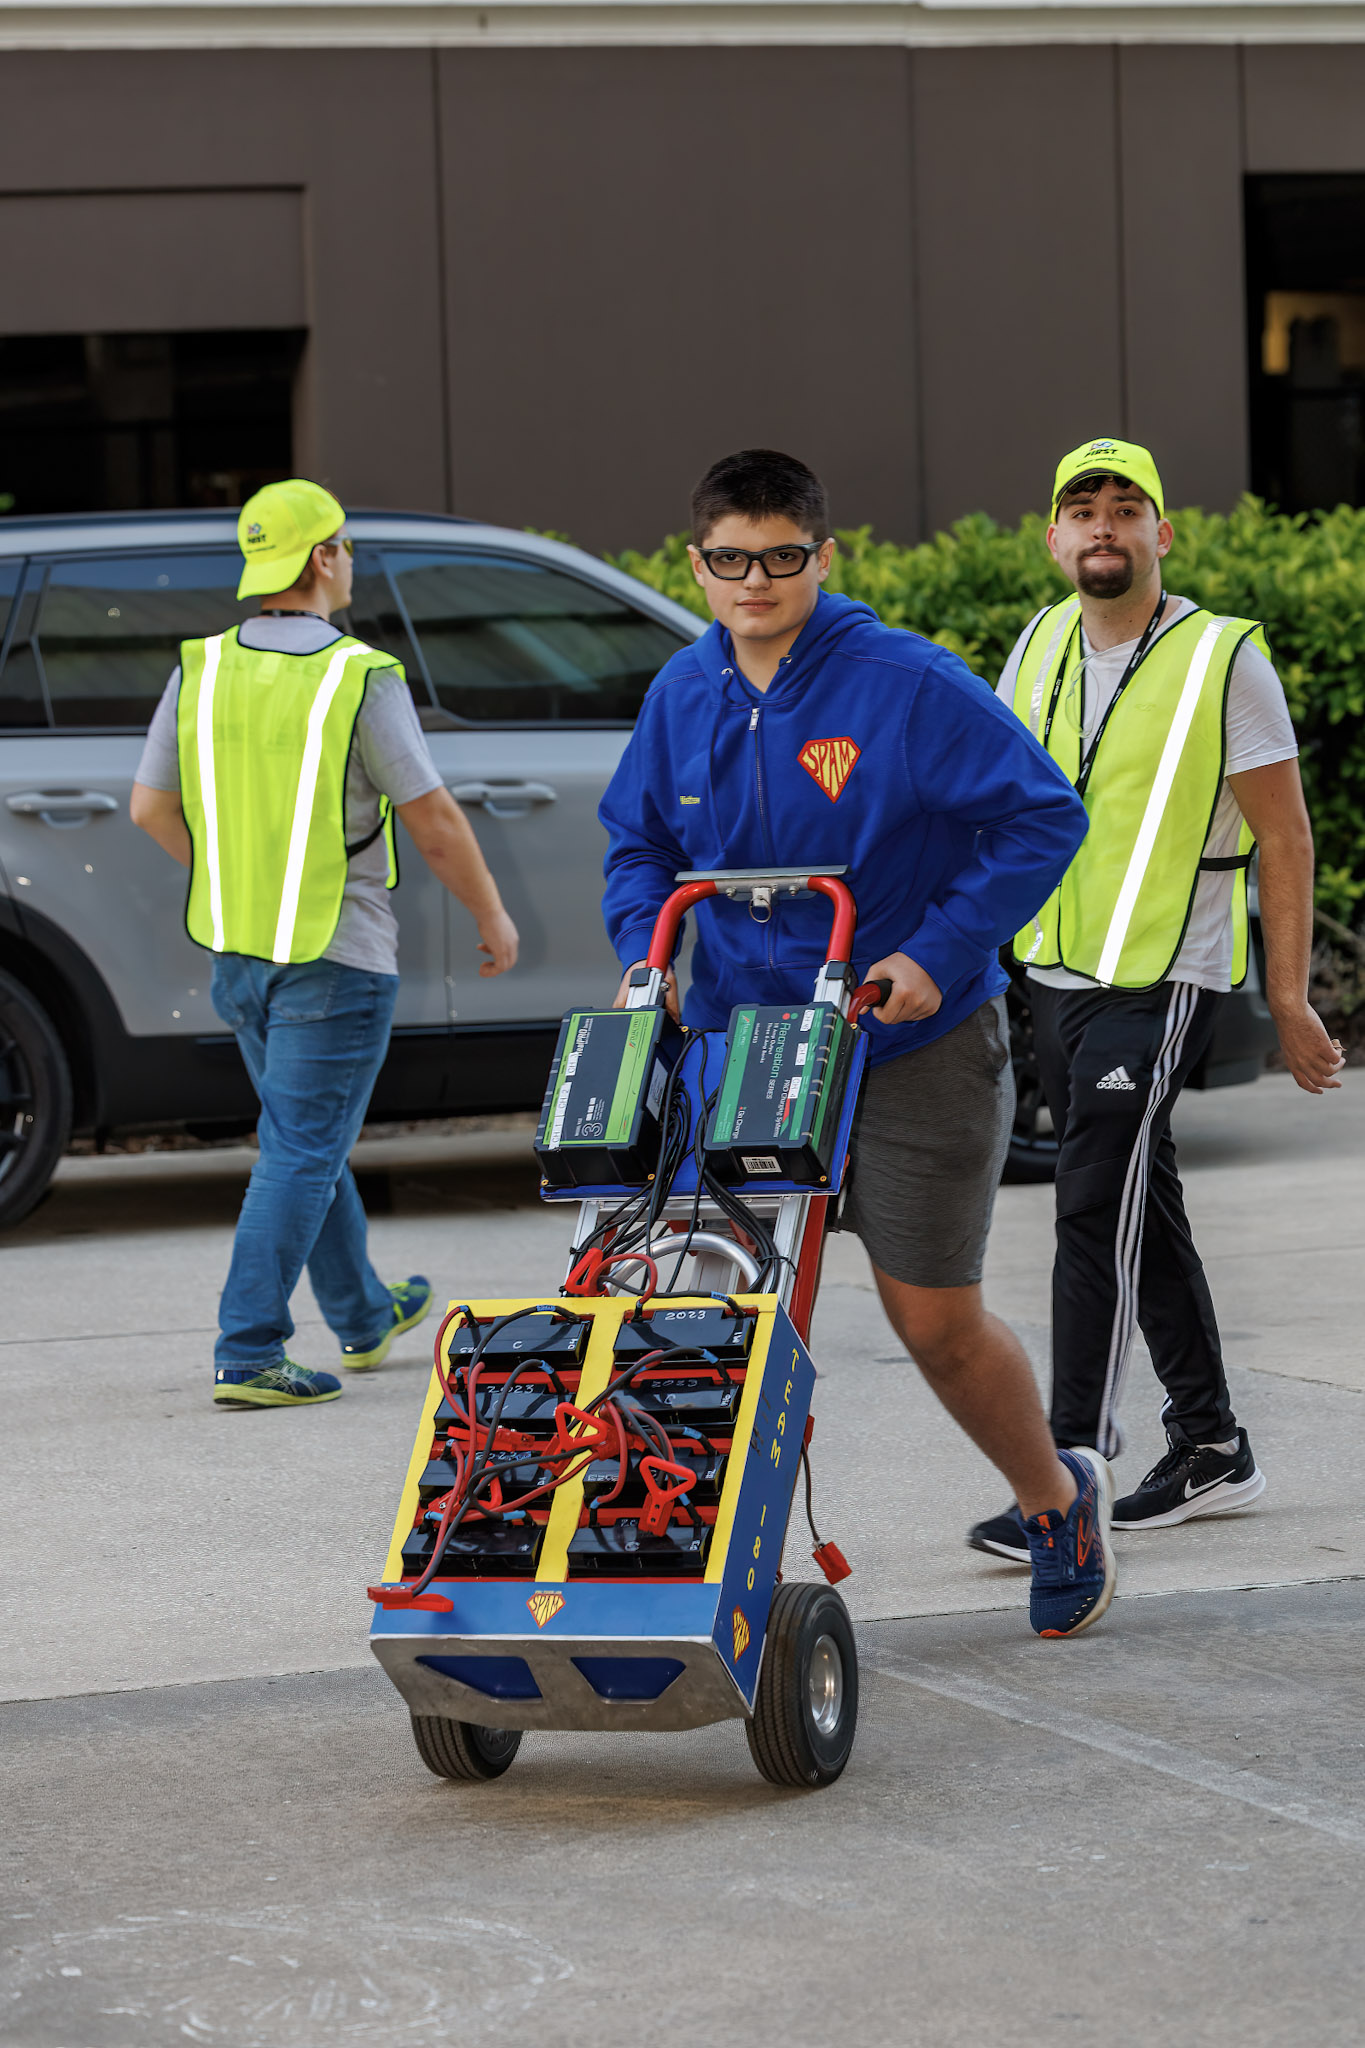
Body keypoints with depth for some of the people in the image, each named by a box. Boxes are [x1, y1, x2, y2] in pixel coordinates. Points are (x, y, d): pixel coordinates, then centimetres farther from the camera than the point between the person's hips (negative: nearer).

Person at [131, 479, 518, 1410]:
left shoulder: (201, 670, 0)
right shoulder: (361, 678, -15)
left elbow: (152, 806, 5)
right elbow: (436, 822, -12)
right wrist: (493, 918, 2)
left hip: (236, 951, 7)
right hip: (336, 954, -6)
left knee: (304, 1135, 21)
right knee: (302, 1151, -3)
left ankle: (365, 1315, 37)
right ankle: (248, 1355, -8)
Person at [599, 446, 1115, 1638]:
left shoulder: (909, 686, -15)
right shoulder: (684, 695, 3)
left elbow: (1043, 818, -12)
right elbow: (639, 840, 17)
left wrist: (938, 954, -20)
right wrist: (644, 946, -3)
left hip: (912, 1049, -4)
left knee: (934, 1320, 3)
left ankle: (1058, 1501, 29)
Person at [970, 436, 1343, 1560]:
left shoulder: (1225, 661, -9)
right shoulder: (1040, 648, 7)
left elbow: (1285, 840, -7)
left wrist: (1290, 1001, -10)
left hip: (1162, 980, -6)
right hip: (1055, 970, 7)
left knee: (1098, 1214, -12)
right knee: (1143, 1210, 14)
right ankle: (1211, 1448, 26)